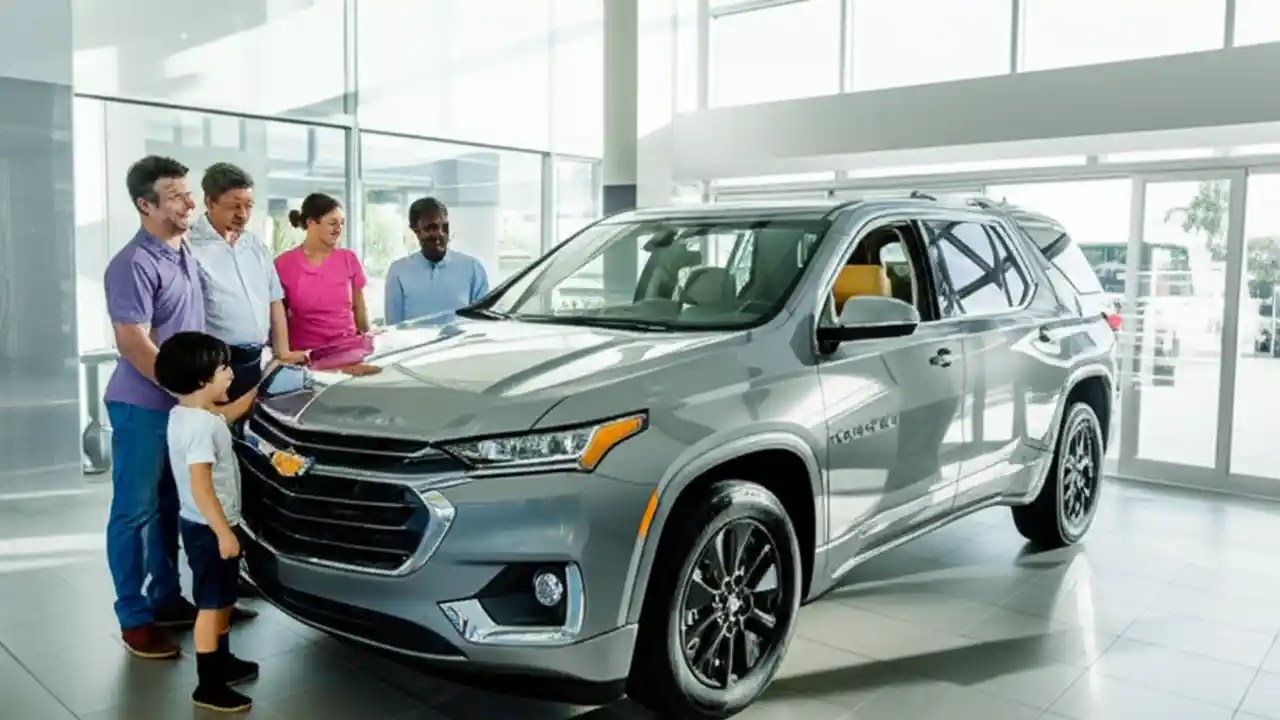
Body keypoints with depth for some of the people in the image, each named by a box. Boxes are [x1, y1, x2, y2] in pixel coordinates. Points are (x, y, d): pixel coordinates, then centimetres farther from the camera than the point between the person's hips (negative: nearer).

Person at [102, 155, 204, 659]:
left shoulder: (184, 253, 9)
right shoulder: (134, 265, -18)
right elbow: (134, 345, -22)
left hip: (181, 403, 8)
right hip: (143, 406, -8)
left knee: (170, 507, 16)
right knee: (135, 512, 3)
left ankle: (167, 599, 29)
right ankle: (134, 617, 14)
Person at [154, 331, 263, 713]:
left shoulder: (185, 413, 6)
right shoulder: (200, 426, -26)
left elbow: (226, 415, 25)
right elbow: (200, 486, -29)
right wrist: (223, 532, -26)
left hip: (207, 524, 10)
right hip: (208, 528, -10)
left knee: (224, 599, 22)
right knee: (210, 605, -1)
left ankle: (223, 662, 37)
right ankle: (209, 685, 9)